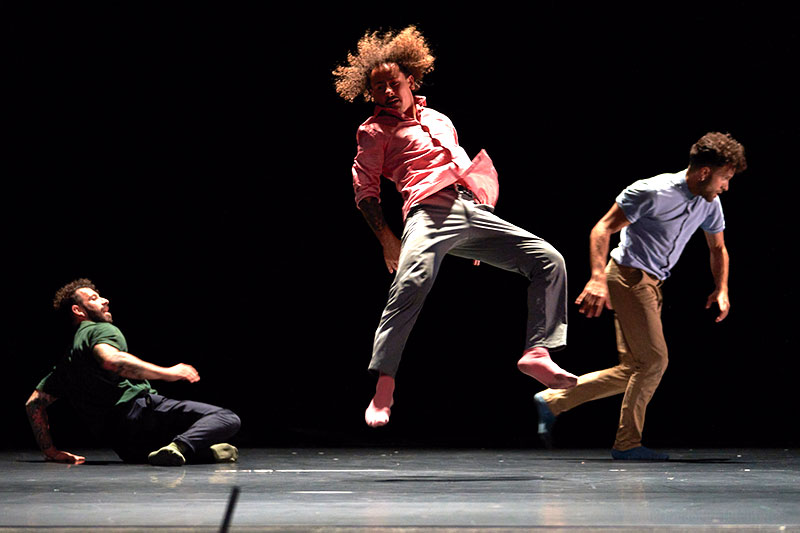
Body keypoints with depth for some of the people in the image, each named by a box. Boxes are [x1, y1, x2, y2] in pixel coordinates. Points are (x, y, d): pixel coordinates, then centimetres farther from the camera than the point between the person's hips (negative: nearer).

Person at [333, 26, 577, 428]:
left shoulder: (439, 120, 31)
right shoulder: (375, 131, 15)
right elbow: (365, 190, 8)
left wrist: (478, 242, 26)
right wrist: (386, 238, -8)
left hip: (475, 212, 6)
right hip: (429, 211, -6)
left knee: (548, 261, -5)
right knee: (412, 282, -34)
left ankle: (537, 354, -9)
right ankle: (383, 387, -34)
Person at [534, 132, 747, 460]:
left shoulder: (709, 203, 6)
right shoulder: (653, 192, -18)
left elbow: (718, 248, 22)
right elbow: (602, 229, -17)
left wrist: (721, 290, 6)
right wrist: (598, 278, -28)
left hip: (651, 284, 9)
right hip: (629, 276, -9)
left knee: (633, 371, 6)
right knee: (654, 360, -12)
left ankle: (553, 401, 12)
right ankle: (628, 443, 0)